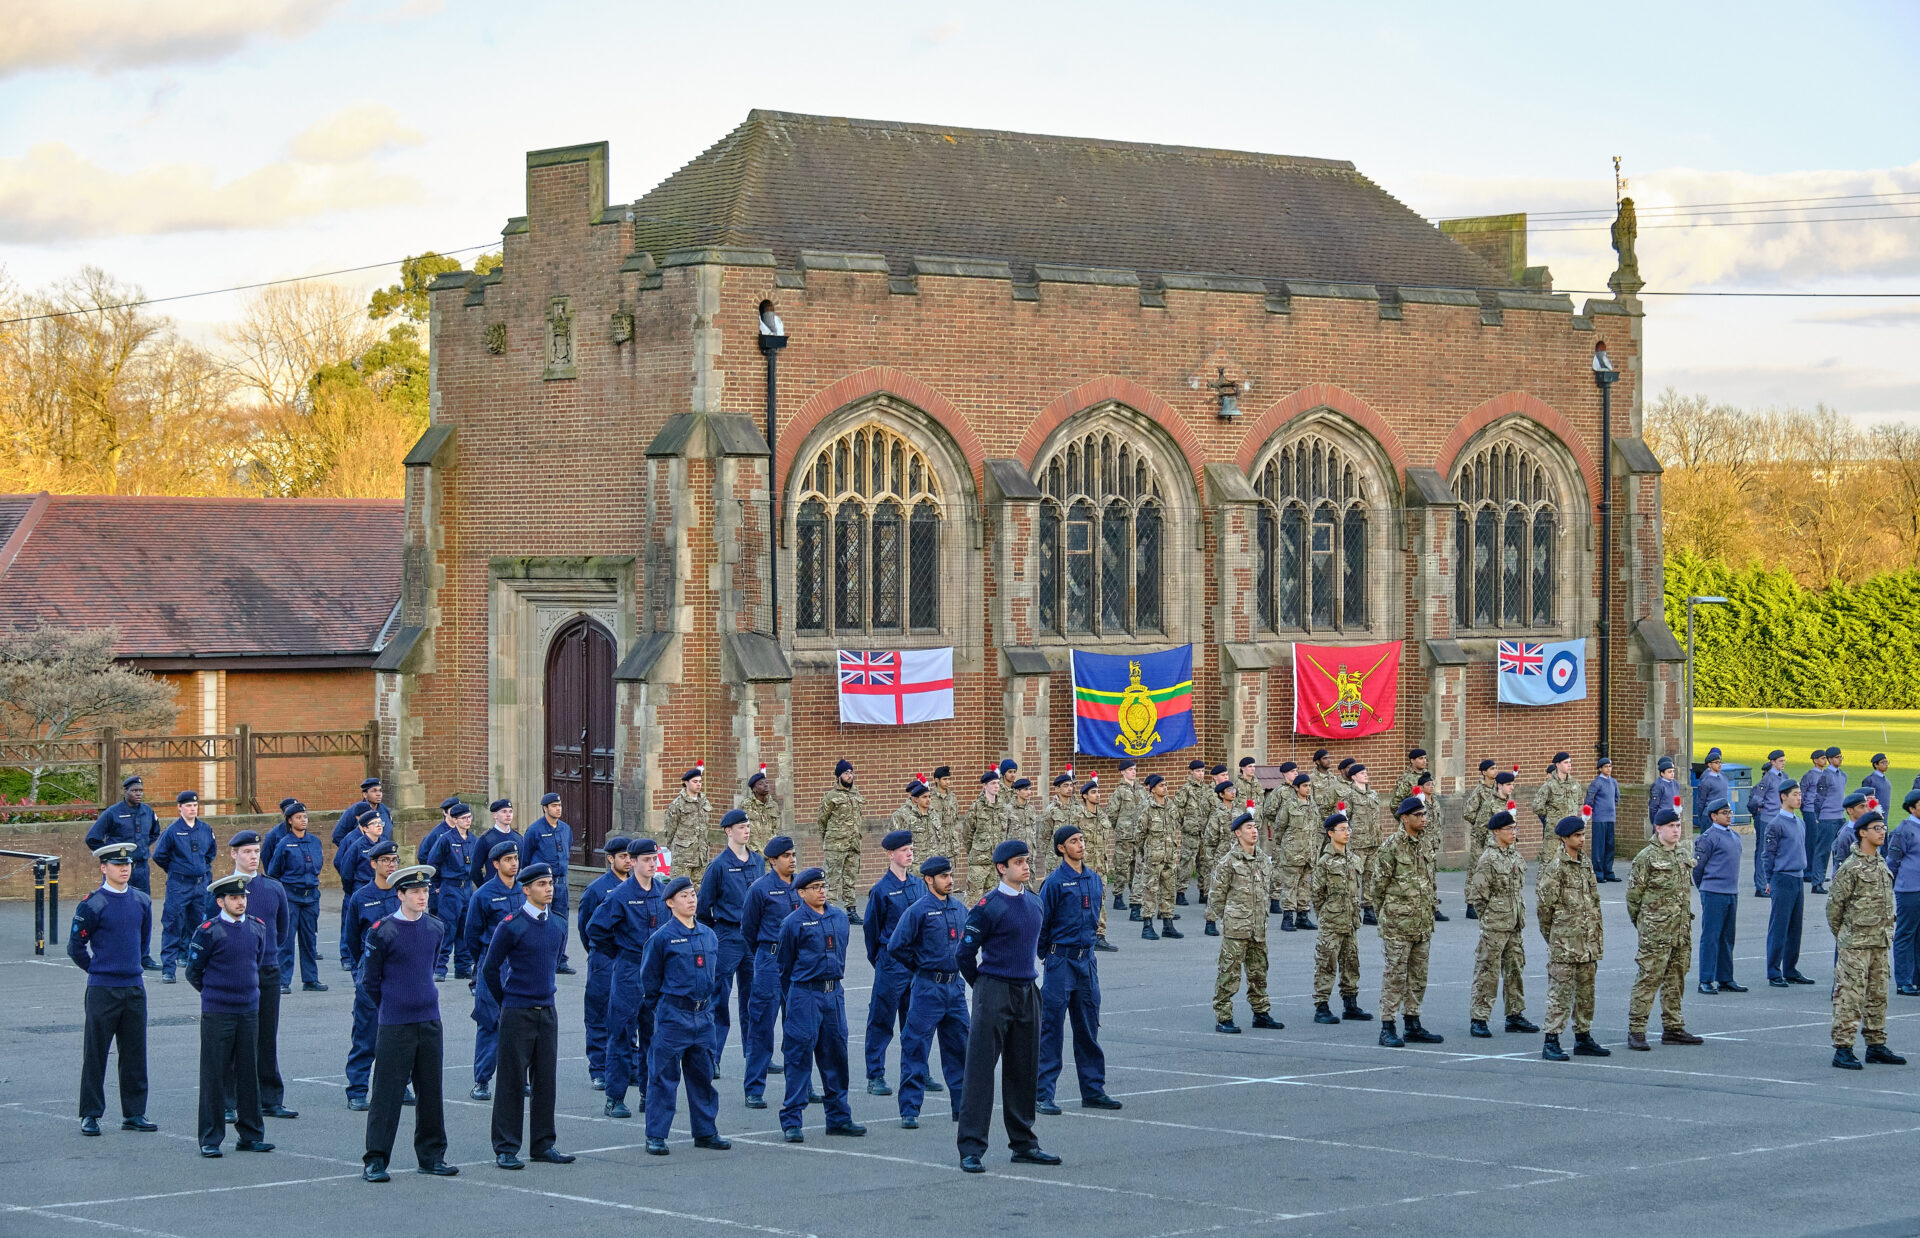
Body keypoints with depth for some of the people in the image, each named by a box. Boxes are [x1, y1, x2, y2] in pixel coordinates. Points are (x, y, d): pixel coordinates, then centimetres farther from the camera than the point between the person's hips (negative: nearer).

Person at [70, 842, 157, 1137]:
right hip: (102, 990, -5)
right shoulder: (92, 905, -9)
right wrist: (99, 969, 7)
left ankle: (134, 1113, 16)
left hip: (134, 987, 5)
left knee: (134, 1052, 8)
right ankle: (90, 1115, 10)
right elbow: (75, 948, -2)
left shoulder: (142, 901, 6)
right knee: (96, 1053, 2)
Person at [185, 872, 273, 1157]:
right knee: (214, 1075, 0)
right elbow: (193, 973, 0)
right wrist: (214, 994, 9)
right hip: (216, 1014, -5)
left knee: (249, 1073, 8)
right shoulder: (208, 931, -9)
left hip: (249, 1012, 5)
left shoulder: (256, 928, 6)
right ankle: (210, 1139, 7)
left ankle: (250, 1135, 17)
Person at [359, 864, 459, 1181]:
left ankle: (431, 1156, 19)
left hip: (430, 1022, 5)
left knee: (431, 1091, 10)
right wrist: (391, 1006, 8)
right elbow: (369, 980, -1)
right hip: (395, 1024, -5)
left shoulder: (435, 927, 6)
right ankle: (375, 1160, 4)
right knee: (387, 1092, -2)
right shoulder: (383, 931, -10)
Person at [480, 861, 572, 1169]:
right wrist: (507, 1003, 3)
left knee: (546, 1080, 8)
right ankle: (505, 1149, 2)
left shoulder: (559, 925, 7)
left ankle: (543, 1145, 17)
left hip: (547, 1012, 6)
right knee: (512, 1081, -2)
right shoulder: (511, 926, -11)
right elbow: (490, 968, -4)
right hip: (516, 1014, -6)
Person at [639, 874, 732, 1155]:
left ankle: (705, 1132, 21)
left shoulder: (708, 935, 9)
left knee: (703, 1074, 11)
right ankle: (655, 1136, 4)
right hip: (673, 1015, -5)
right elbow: (649, 979, -1)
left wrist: (707, 1001, 15)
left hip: (703, 1015, 5)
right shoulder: (662, 937, -7)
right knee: (664, 1076, -2)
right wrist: (660, 1008, 2)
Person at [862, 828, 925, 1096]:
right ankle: (875, 1077, 4)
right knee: (881, 1021, 0)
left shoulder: (919, 885, 8)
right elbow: (870, 928, 0)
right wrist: (879, 960, 6)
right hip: (891, 963, -5)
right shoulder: (881, 889, -8)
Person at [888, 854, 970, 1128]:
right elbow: (896, 946, -11)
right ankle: (909, 1110, -1)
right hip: (928, 988, -6)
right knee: (916, 1047, -4)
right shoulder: (918, 911, -11)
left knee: (959, 1046, 11)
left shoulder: (959, 909, 8)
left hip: (955, 985, 6)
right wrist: (920, 967, -1)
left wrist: (960, 962, 14)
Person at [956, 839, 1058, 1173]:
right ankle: (971, 1148, -7)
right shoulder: (988, 906, -11)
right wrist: (983, 987, 3)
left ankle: (1024, 1143, 21)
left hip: (1026, 993, 7)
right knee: (981, 1069, -7)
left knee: (1024, 1070, 12)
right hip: (993, 993, -7)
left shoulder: (1034, 904, 10)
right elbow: (965, 953, -7)